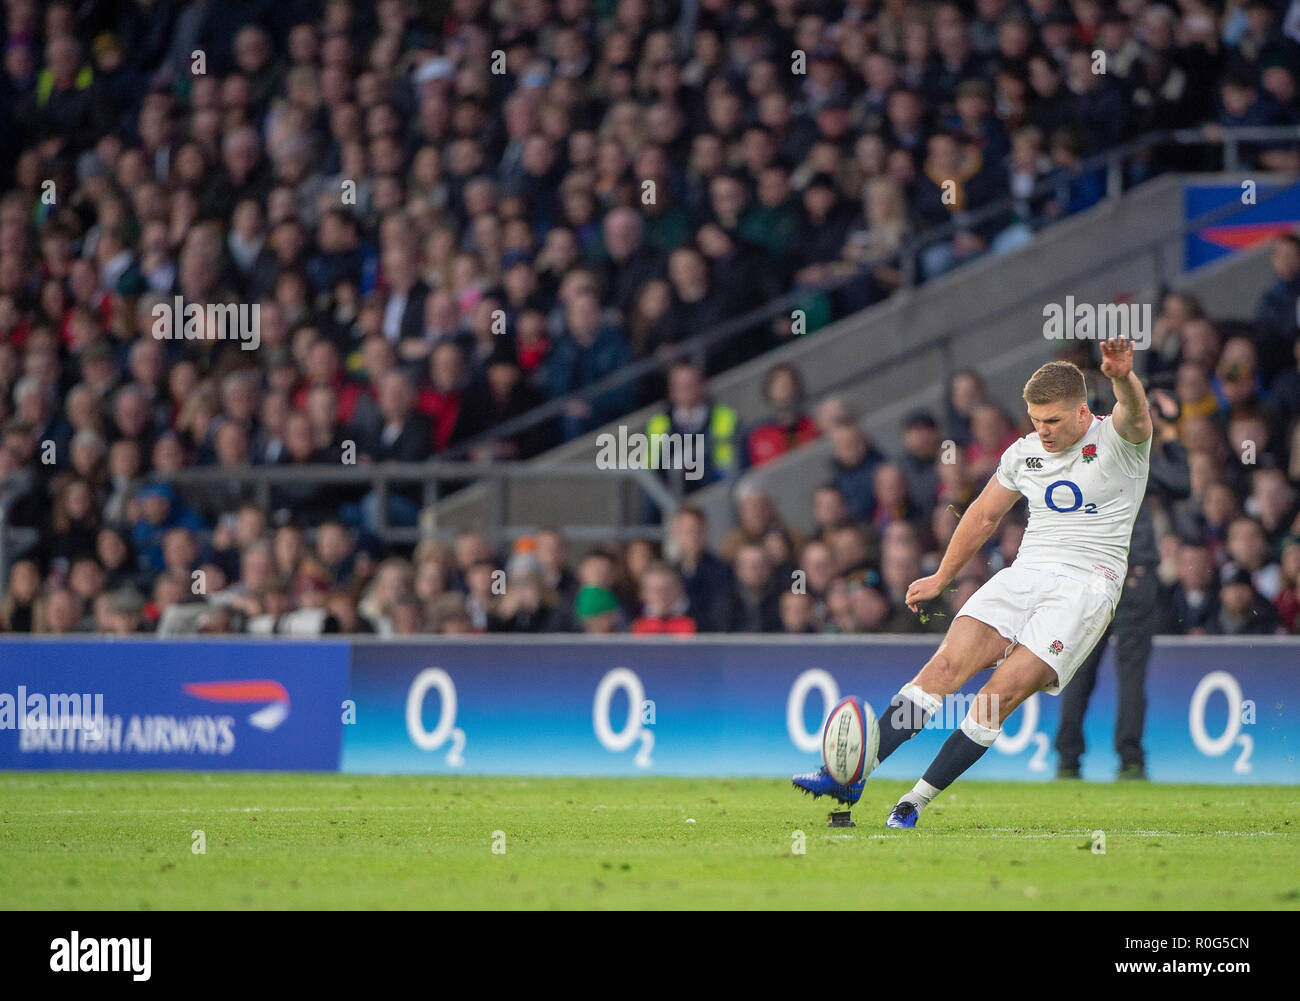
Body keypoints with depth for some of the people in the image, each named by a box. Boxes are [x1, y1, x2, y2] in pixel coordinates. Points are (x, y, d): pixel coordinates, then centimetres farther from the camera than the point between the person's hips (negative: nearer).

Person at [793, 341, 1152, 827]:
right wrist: (941, 579, 33)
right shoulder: (1024, 453, 13)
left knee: (1005, 689, -20)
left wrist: (1123, 378, -52)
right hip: (1024, 575, 5)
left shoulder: (1117, 441, -4)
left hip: (1087, 584, -5)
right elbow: (983, 516, 26)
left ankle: (917, 801, -13)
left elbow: (1134, 415, -28)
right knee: (948, 663, -15)